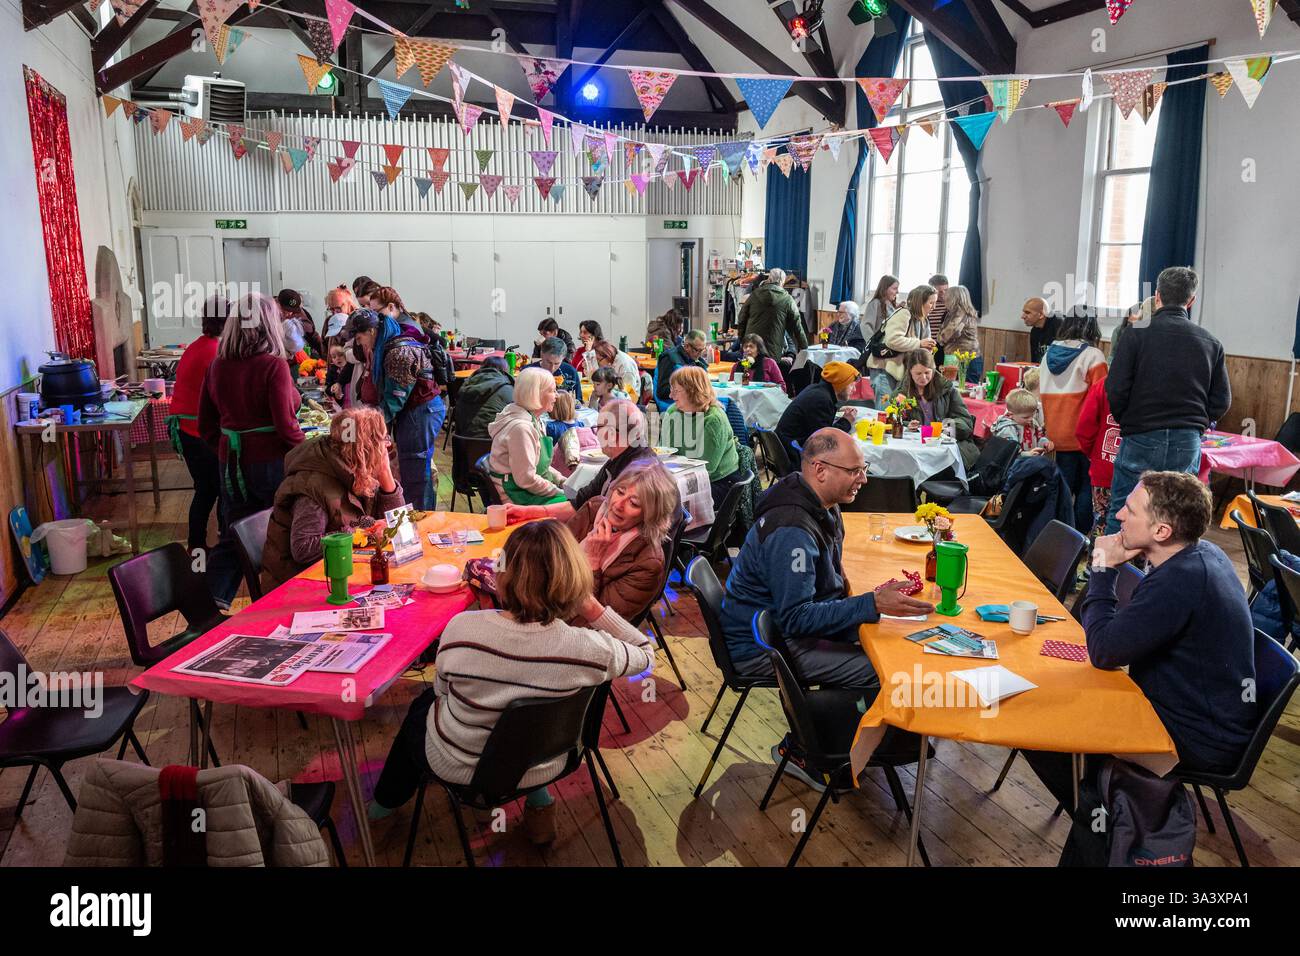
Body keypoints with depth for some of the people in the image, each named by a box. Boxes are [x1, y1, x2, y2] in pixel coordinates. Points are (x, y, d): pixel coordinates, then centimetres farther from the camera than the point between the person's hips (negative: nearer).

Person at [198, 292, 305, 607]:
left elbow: (206, 425, 9)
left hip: (232, 464, 5)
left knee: (233, 538, 14)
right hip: (272, 463, -5)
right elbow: (285, 425, -18)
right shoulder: (274, 365, -15)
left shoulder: (217, 366, 3)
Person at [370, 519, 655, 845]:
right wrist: (594, 608, -13)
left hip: (456, 765, -1)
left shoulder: (462, 628, -31)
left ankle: (386, 801, 57)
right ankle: (538, 799, 32)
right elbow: (645, 654, -7)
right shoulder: (587, 648, -29)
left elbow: (442, 690, -9)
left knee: (421, 706, 33)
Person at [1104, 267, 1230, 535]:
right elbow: (1222, 400, 6)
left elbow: (1116, 389, -9)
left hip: (1141, 440, -3)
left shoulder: (1138, 333, -6)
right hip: (1188, 443, 3)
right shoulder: (1211, 343, 6)